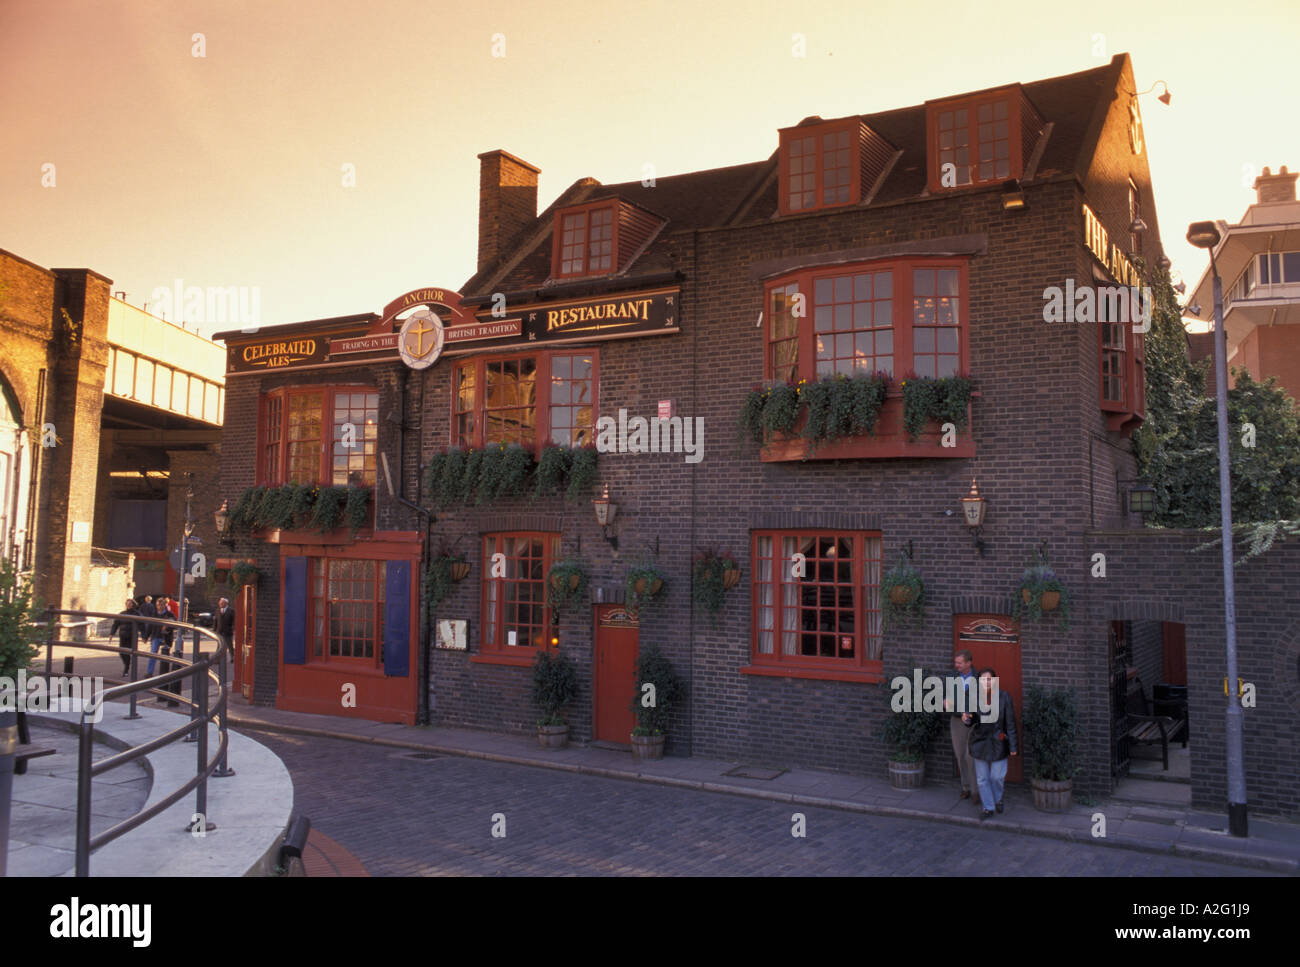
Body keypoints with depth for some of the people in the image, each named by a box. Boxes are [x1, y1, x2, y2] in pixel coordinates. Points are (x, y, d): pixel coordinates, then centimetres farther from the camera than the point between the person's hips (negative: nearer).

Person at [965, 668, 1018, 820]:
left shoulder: (1004, 697, -12)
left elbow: (1010, 723, -8)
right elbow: (972, 721, 0)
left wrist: (1013, 746, -7)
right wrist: (967, 719, -25)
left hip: (998, 743, -2)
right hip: (980, 743, 2)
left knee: (997, 776, 8)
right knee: (982, 778, 9)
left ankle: (997, 799, 38)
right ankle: (988, 807, 25)